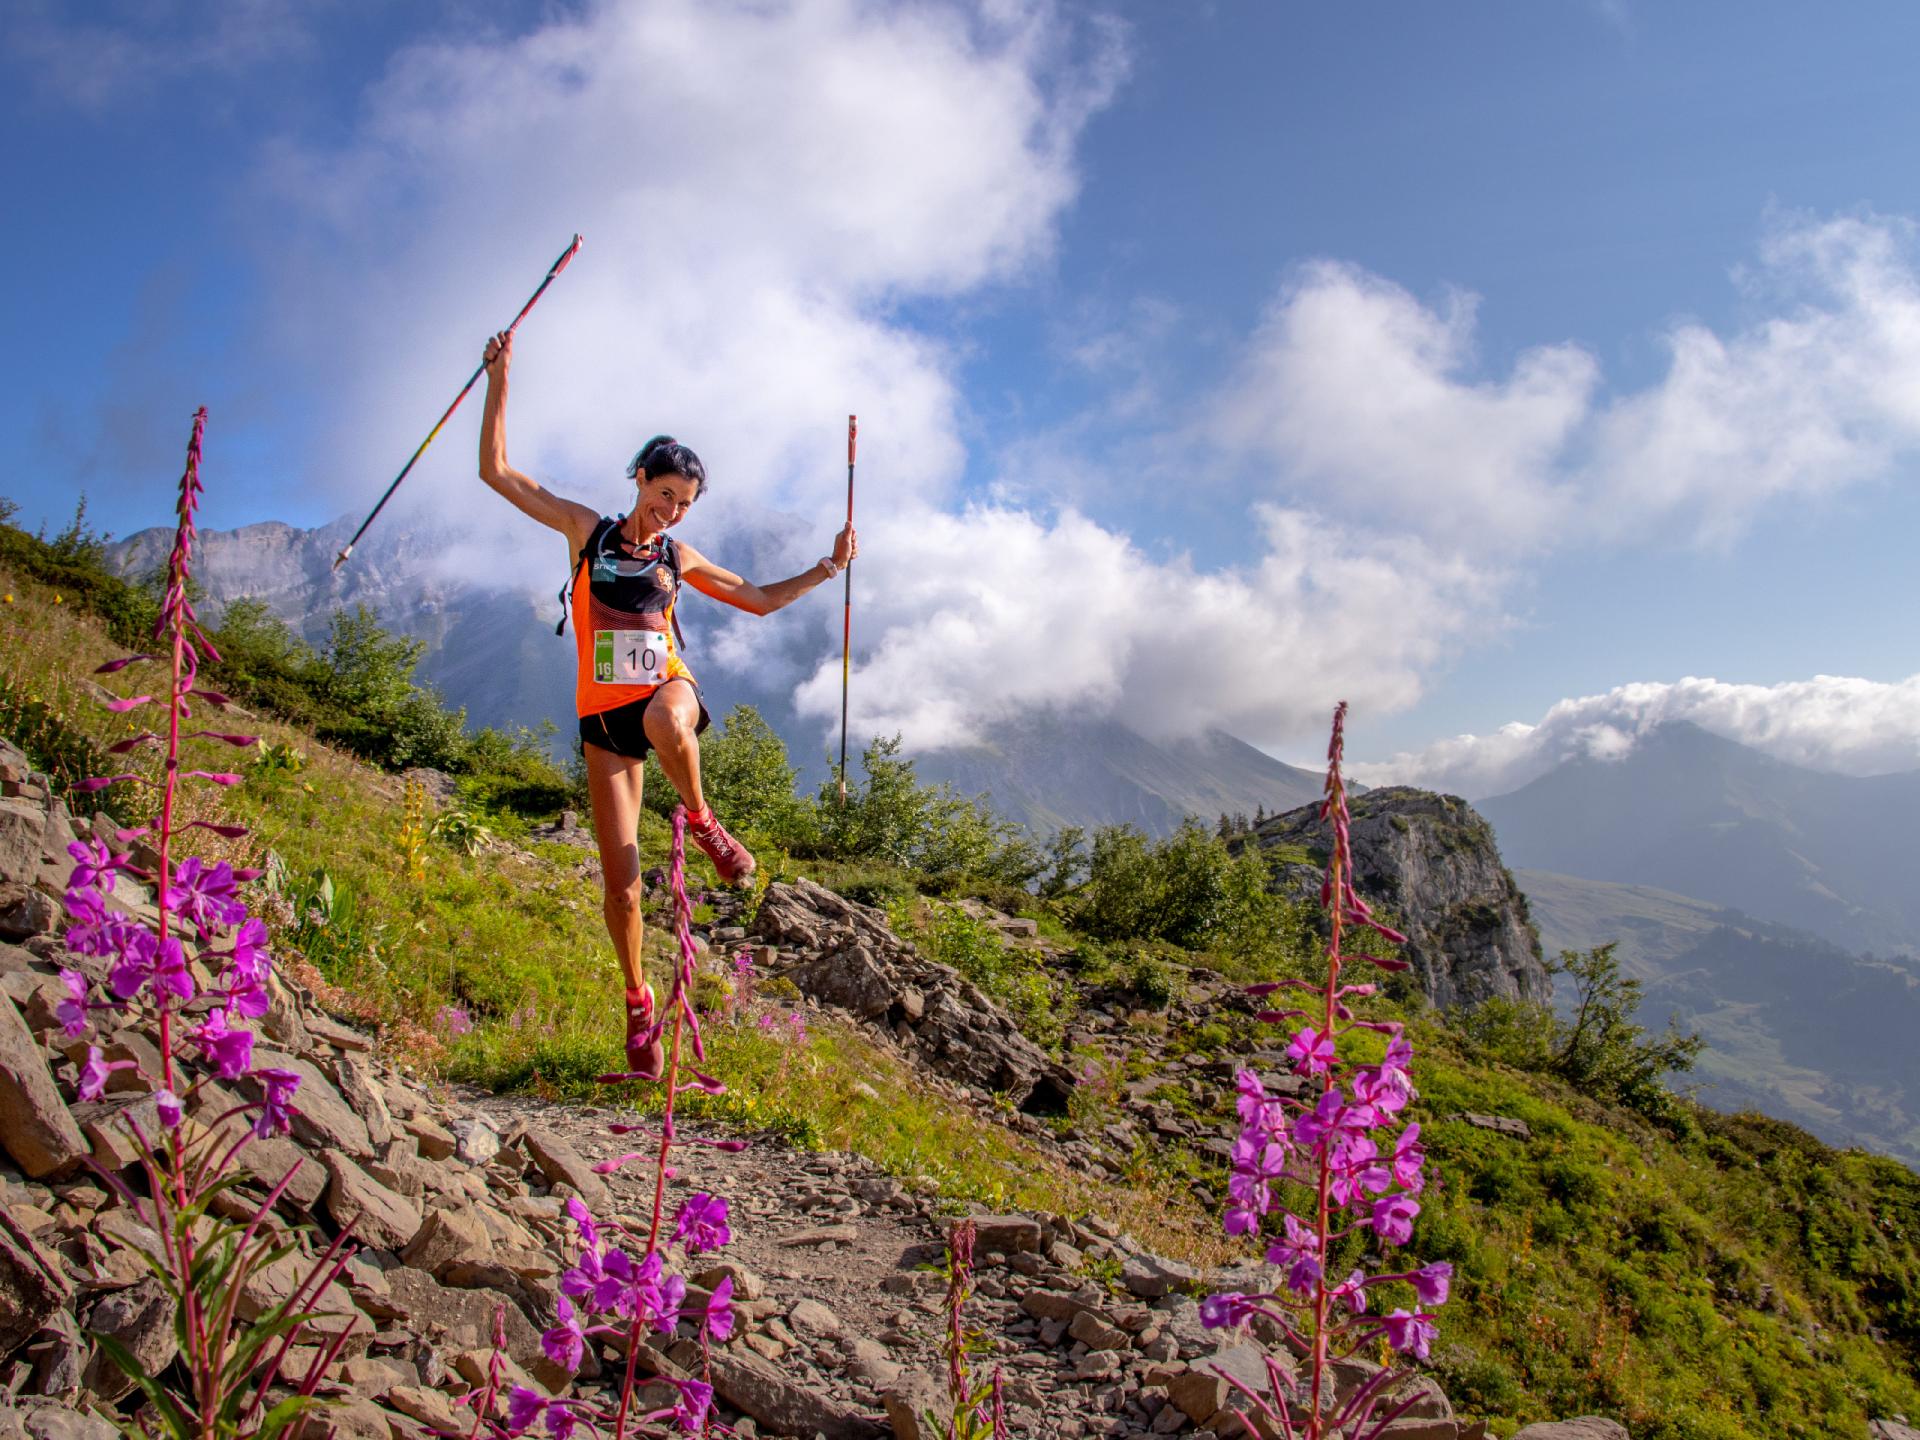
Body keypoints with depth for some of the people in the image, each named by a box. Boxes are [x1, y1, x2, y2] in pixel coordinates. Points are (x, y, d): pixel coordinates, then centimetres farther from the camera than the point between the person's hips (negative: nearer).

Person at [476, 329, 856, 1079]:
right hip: (604, 714, 0)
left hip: (667, 687, 0)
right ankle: (637, 1000, 19)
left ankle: (702, 820, -14)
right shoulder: (587, 530, 8)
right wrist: (499, 382, -1)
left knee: (665, 719, -43)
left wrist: (826, 569, 17)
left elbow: (760, 599, 23)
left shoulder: (678, 558, 13)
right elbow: (496, 471, 5)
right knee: (620, 878, -2)